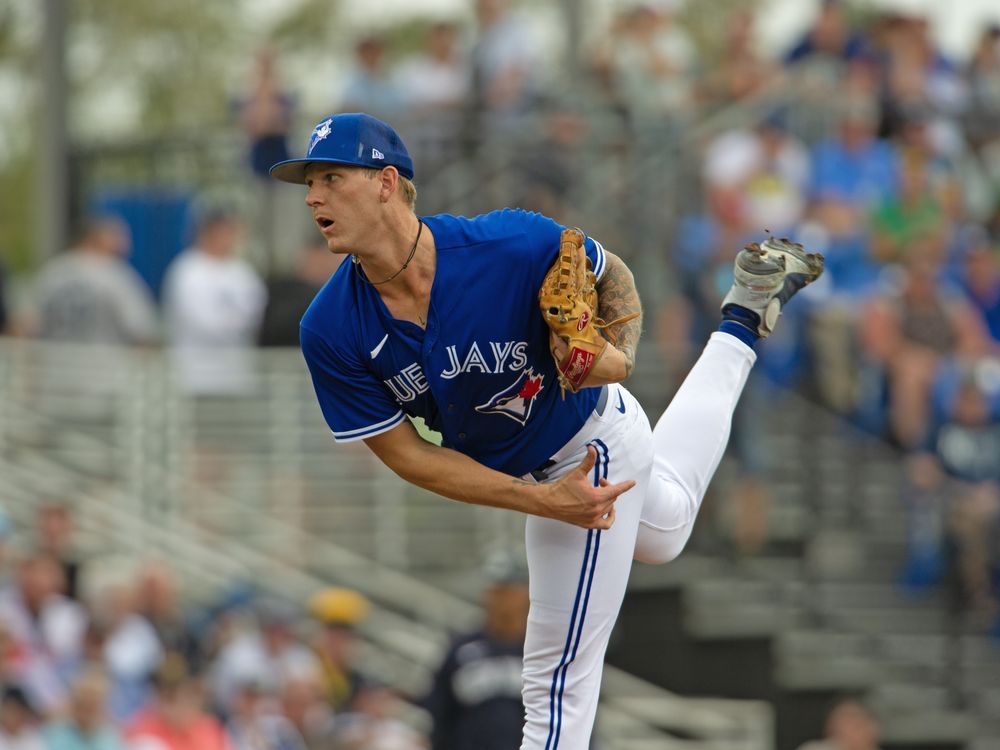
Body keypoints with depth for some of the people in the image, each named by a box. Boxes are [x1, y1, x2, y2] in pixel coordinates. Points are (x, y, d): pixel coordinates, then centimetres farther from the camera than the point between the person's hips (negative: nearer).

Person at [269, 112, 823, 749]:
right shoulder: (331, 332, -24)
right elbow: (405, 454, -16)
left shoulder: (512, 245, -33)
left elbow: (613, 275, -12)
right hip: (523, 474, 5)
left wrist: (618, 353, -31)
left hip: (591, 444, -5)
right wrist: (541, 499, -24)